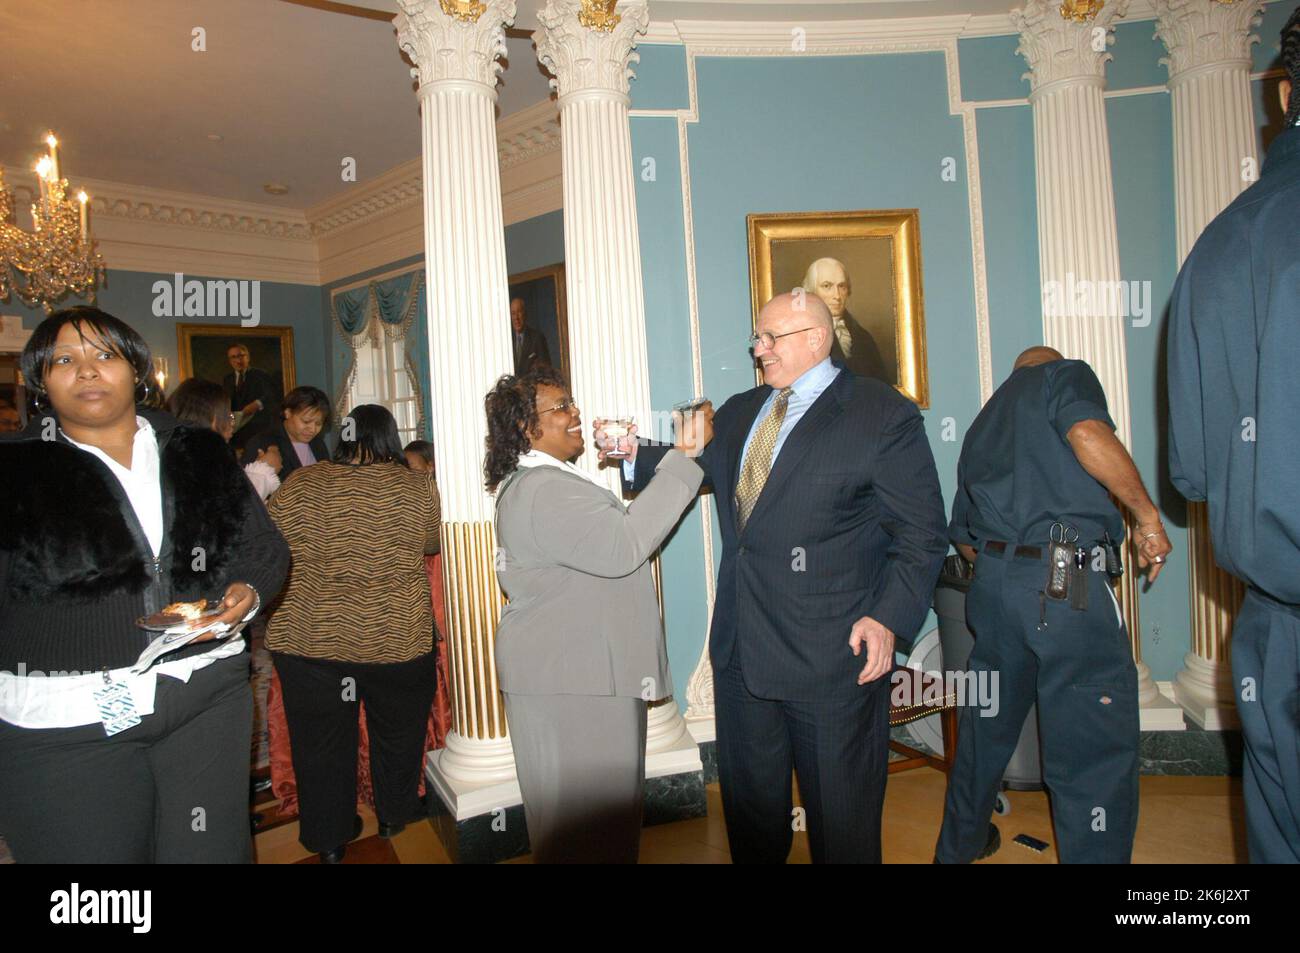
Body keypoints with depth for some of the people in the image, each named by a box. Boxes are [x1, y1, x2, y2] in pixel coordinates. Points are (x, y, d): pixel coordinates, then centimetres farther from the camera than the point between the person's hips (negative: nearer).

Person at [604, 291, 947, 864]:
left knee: (840, 819, 11)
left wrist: (890, 619, -18)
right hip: (741, 649, 6)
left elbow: (922, 535, -9)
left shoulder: (884, 414, -8)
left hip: (832, 654, -6)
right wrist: (633, 454, 5)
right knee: (749, 803, 22)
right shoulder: (739, 413, 12)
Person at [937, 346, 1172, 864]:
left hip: (992, 578, 7)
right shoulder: (1066, 374, 7)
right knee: (1098, 749, 2)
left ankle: (959, 844, 37)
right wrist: (1149, 516, -8)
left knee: (985, 723, 21)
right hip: (1068, 585, -7)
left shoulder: (984, 420, 25)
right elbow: (1088, 434, -17)